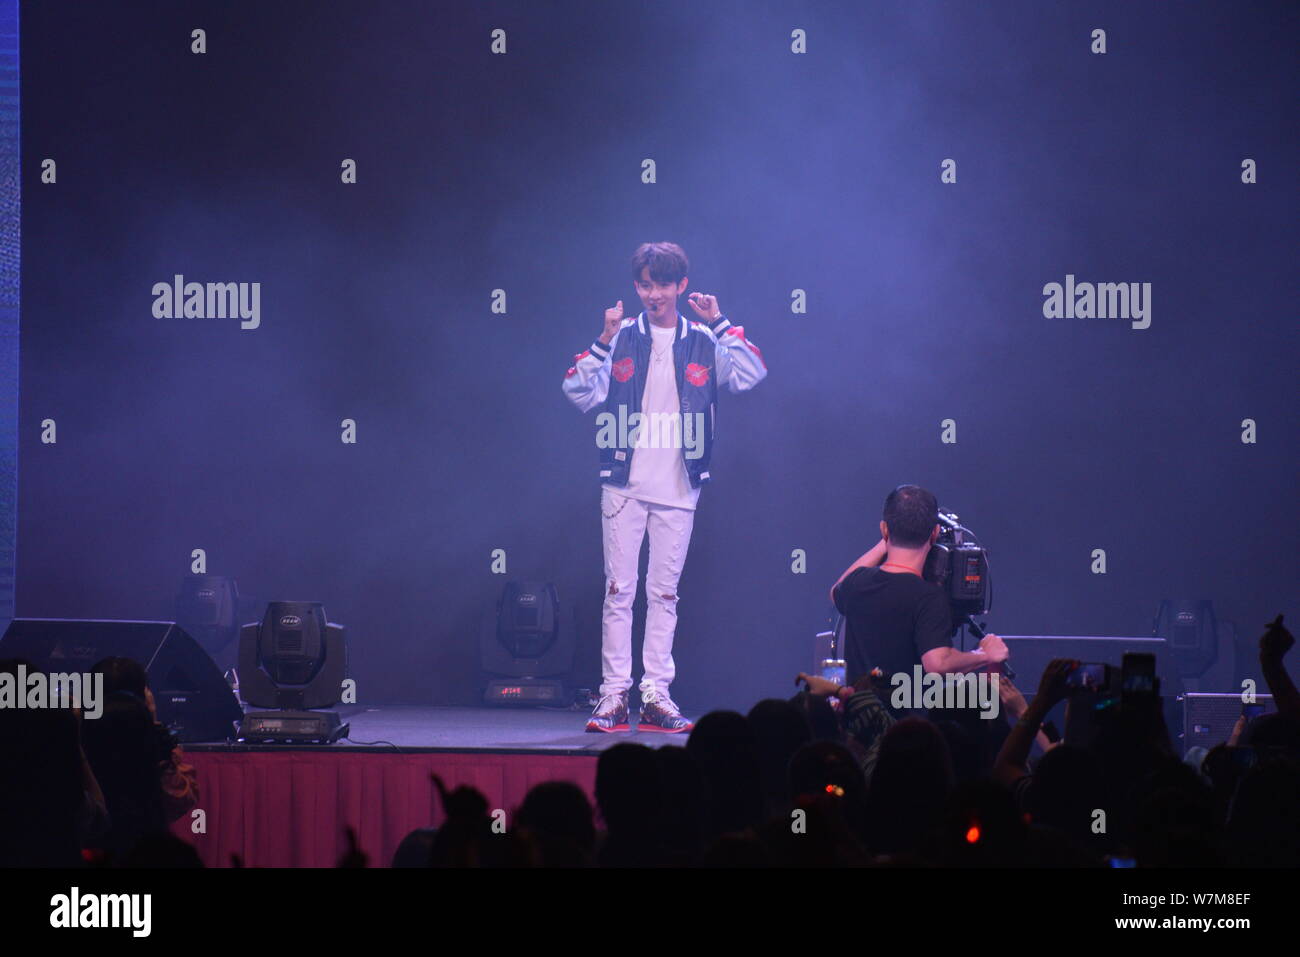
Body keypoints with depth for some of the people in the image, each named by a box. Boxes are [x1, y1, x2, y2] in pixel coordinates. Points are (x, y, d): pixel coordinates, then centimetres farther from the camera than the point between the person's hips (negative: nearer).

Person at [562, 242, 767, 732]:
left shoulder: (703, 342, 6)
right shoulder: (622, 339, 4)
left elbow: (751, 374, -7)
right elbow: (579, 392, -4)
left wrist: (719, 323, -9)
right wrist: (604, 341, -14)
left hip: (678, 489, 1)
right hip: (624, 485, -1)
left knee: (664, 593, 4)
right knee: (619, 591, -3)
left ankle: (656, 695, 6)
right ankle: (614, 695, -1)